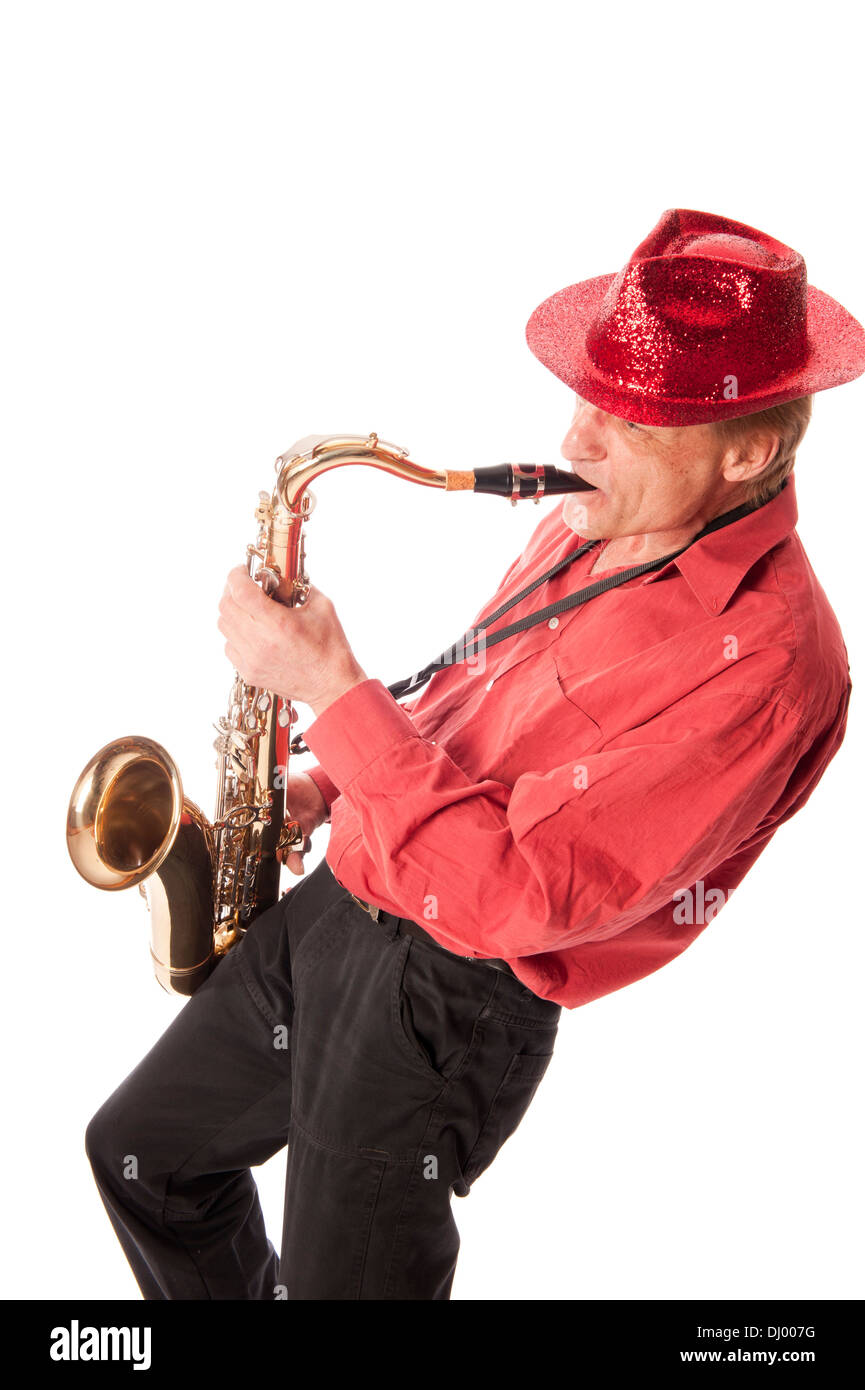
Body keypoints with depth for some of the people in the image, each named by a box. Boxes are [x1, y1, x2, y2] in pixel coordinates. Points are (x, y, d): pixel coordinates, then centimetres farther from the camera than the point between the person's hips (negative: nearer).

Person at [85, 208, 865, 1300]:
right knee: (140, 1155, 20)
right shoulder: (597, 521, 3)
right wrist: (334, 783, 7)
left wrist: (329, 686, -26)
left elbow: (511, 895, -29)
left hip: (453, 995, -8)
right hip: (338, 902, 9)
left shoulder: (763, 661, -25)